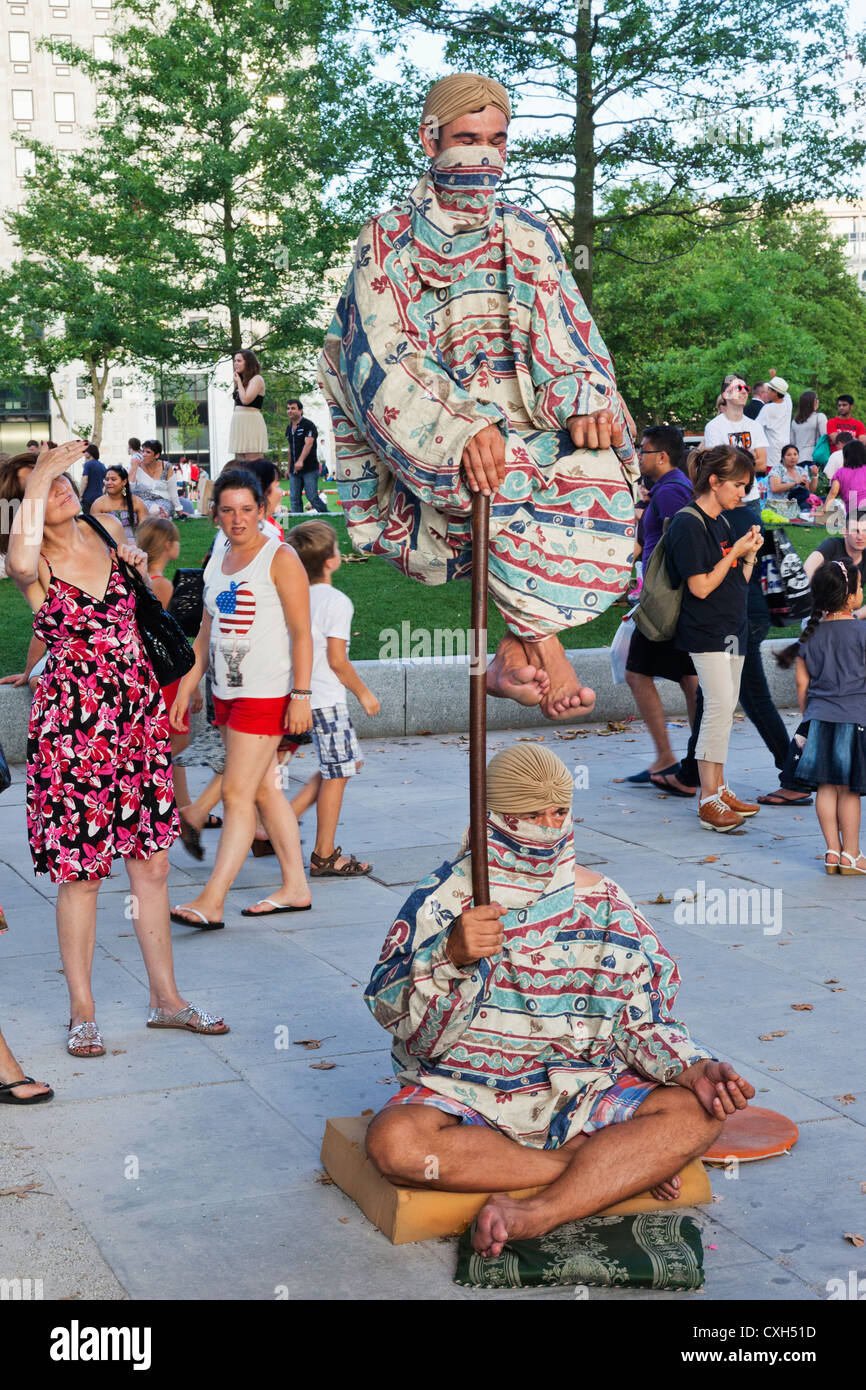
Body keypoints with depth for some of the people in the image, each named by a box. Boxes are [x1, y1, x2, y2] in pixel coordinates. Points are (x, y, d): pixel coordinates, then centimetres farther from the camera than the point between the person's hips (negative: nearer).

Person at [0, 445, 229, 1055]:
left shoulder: (108, 530, 6)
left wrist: (142, 571, 3)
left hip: (140, 712, 5)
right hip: (73, 722, -5)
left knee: (152, 863, 10)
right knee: (81, 872, 2)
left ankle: (166, 998, 23)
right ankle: (83, 1012, 16)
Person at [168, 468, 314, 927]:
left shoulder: (280, 558, -7)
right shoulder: (216, 563, 14)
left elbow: (302, 633, -11)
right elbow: (206, 635, 19)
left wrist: (301, 695, -17)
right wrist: (185, 689, 14)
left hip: (267, 693, -8)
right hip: (227, 691, 8)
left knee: (237, 794, -10)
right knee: (265, 789, 11)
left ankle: (211, 902, -10)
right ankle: (295, 888, 19)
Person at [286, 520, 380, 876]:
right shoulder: (337, 602, -16)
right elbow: (337, 660, -17)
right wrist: (363, 693, -4)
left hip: (303, 694, 8)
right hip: (327, 697, -8)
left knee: (346, 762, 19)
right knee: (336, 774, 2)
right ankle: (324, 856, 9)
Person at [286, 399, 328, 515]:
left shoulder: (308, 425, -7)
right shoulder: (289, 428, 15)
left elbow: (308, 444, -20)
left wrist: (301, 460, -34)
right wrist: (289, 468, 21)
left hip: (310, 468, -7)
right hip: (294, 471, 7)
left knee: (312, 496, -9)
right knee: (294, 499, 0)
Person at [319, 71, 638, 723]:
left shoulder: (530, 236, 16)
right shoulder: (390, 240, 4)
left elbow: (569, 335, 5)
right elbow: (387, 362, -10)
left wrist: (585, 402, -19)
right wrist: (461, 428, -28)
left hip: (525, 426, 4)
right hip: (429, 439, -4)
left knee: (600, 467, -27)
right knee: (507, 480, -36)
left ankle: (517, 653, -23)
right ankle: (541, 647, -25)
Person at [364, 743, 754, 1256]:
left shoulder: (603, 903, 5)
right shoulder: (444, 897, -2)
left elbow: (645, 1022, 6)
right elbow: (391, 1012, -9)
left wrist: (694, 1067, -14)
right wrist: (451, 956, -27)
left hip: (580, 1096, 2)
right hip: (464, 1096, -1)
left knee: (697, 1114, -19)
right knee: (394, 1140, -33)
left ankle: (537, 1214, -30)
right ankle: (621, 1165, -18)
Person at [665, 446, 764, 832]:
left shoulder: (722, 522, 14)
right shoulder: (688, 524, -13)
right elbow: (701, 587, -18)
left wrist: (750, 555, 0)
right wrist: (735, 551, -12)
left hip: (732, 630, 9)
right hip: (706, 631, -9)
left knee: (725, 710, 11)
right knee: (719, 706, -16)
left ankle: (719, 790, 19)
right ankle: (708, 800, -13)